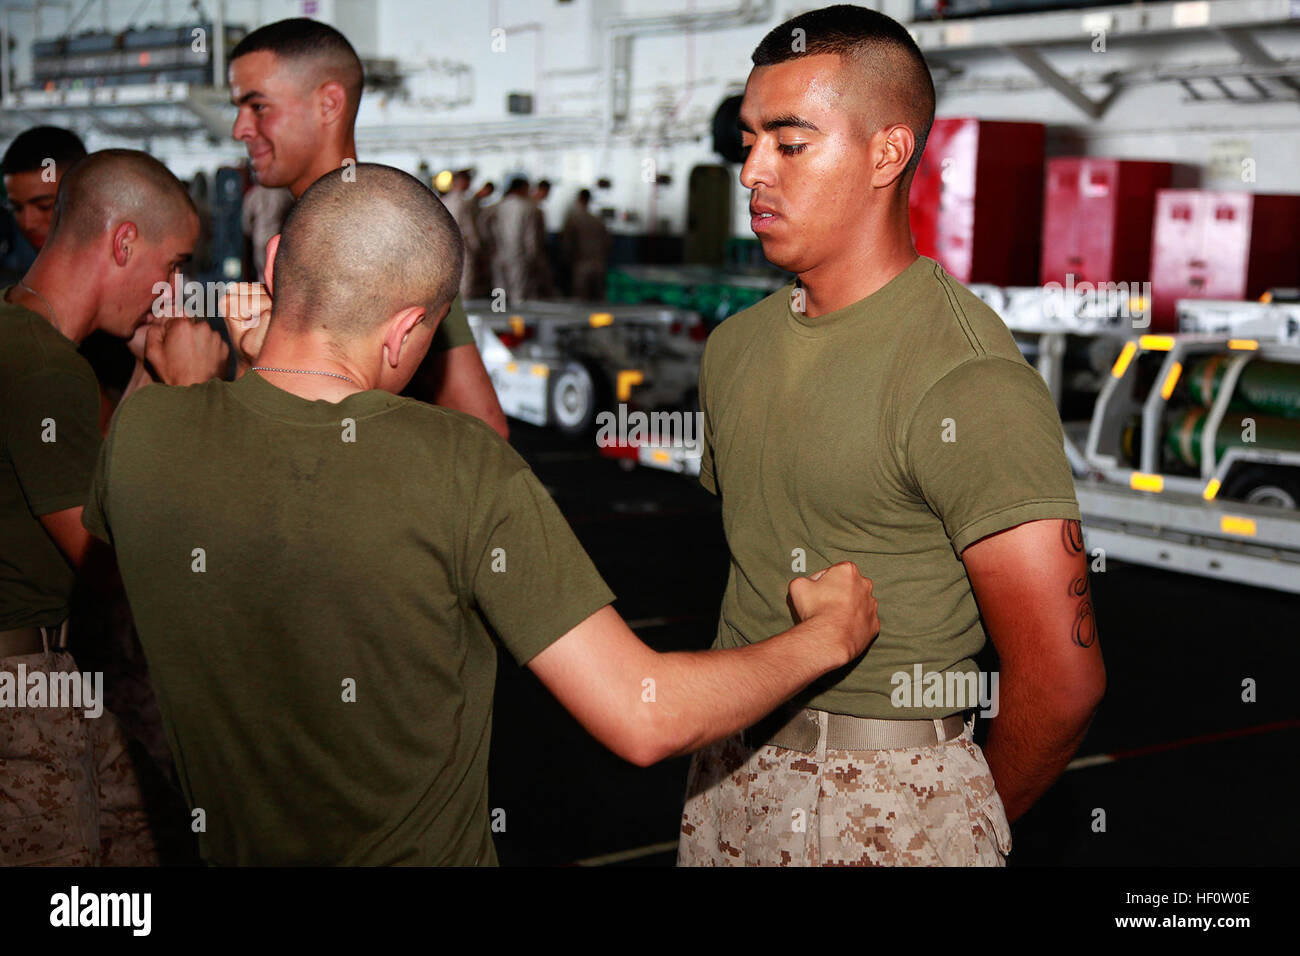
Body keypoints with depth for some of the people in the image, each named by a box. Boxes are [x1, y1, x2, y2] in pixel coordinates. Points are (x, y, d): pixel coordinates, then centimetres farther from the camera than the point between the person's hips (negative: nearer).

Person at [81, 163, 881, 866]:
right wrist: (827, 635, -8)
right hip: (429, 854, -4)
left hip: (229, 848, 4)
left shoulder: (145, 433, -15)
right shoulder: (462, 468, -25)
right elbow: (644, 718, -25)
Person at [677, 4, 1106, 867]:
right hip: (728, 778, 7)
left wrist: (969, 823, -3)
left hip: (893, 801, -6)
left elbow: (1063, 678, -18)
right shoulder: (735, 347, 5)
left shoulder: (968, 381, -19)